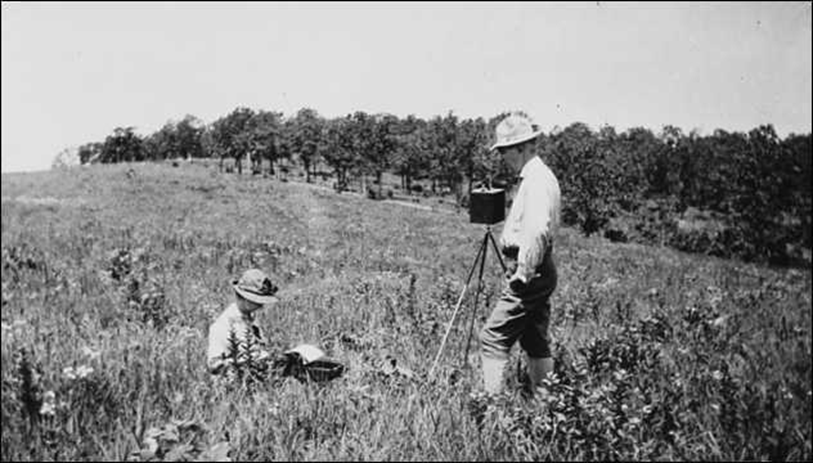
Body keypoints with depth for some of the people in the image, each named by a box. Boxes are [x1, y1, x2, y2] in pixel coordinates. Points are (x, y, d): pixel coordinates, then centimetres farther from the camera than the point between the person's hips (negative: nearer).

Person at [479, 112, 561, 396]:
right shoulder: (535, 176, 16)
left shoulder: (537, 180, -16)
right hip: (540, 272, 11)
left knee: (493, 339, -8)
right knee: (536, 343, 14)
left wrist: (522, 273, -23)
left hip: (529, 274, -11)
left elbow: (537, 231, -28)